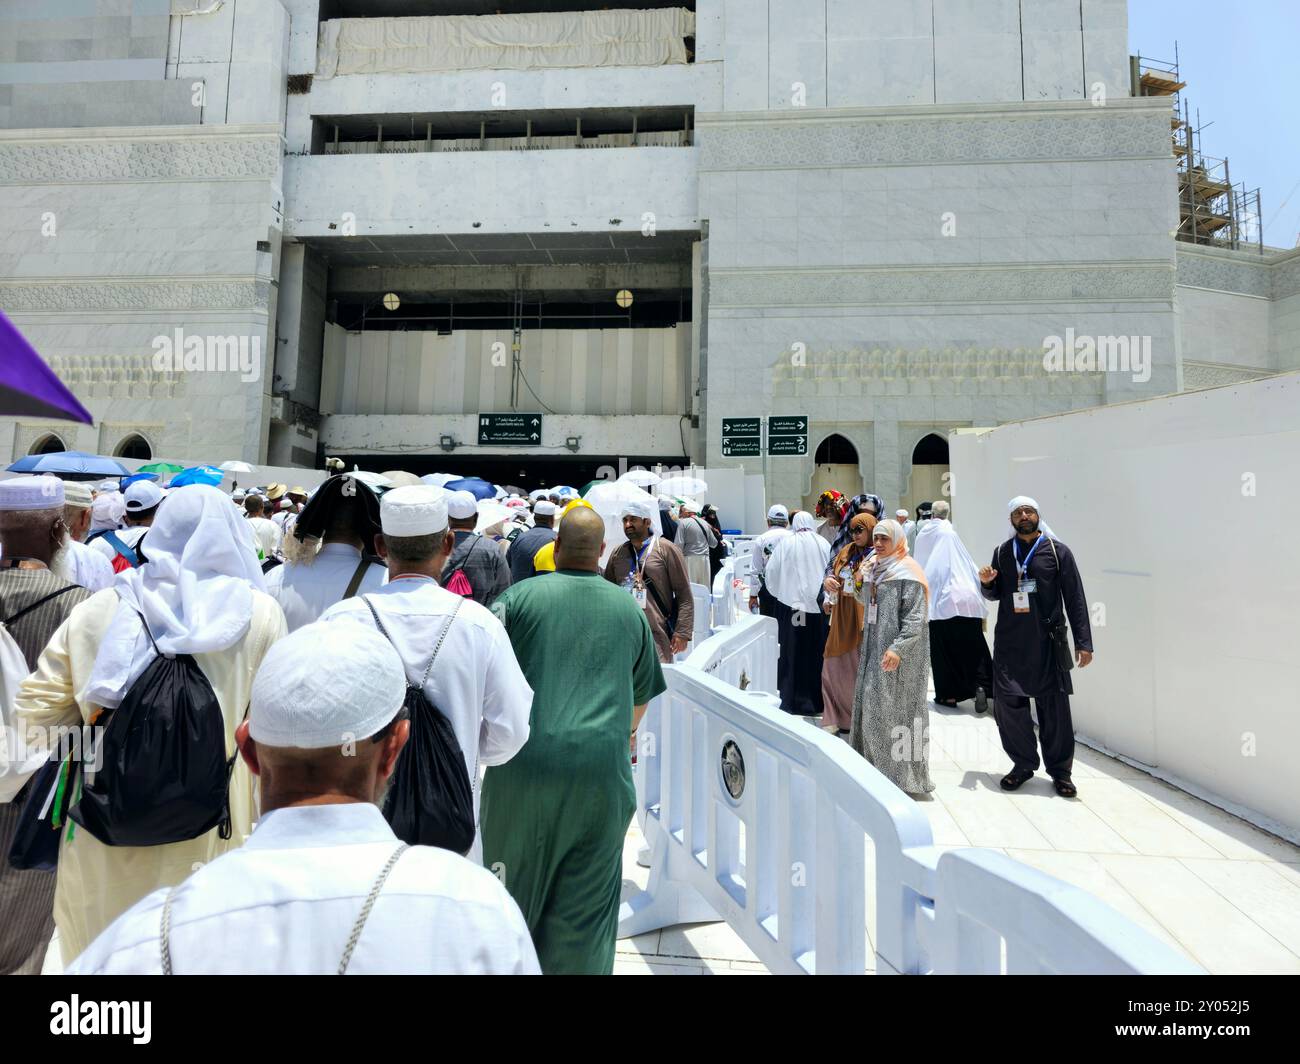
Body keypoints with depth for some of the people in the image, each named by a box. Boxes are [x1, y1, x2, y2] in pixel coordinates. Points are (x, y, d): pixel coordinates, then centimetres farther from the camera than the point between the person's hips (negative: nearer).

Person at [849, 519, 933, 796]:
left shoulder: (907, 573, -12)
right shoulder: (872, 567, 11)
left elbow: (916, 618, -17)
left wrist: (898, 648, -25)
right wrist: (859, 583, 4)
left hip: (897, 650, -7)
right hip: (873, 645, 8)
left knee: (892, 705, -4)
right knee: (871, 701, 10)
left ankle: (900, 772, 10)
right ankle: (874, 763, 24)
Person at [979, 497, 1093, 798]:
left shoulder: (1057, 551, 1)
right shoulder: (1002, 553, 10)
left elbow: (1075, 598, 0)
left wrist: (1083, 641, -4)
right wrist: (987, 582, -4)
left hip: (1047, 641, -2)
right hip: (1009, 641, 3)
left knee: (1055, 708, 3)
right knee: (1007, 704, 3)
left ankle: (1060, 770, 20)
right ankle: (1023, 764, 21)